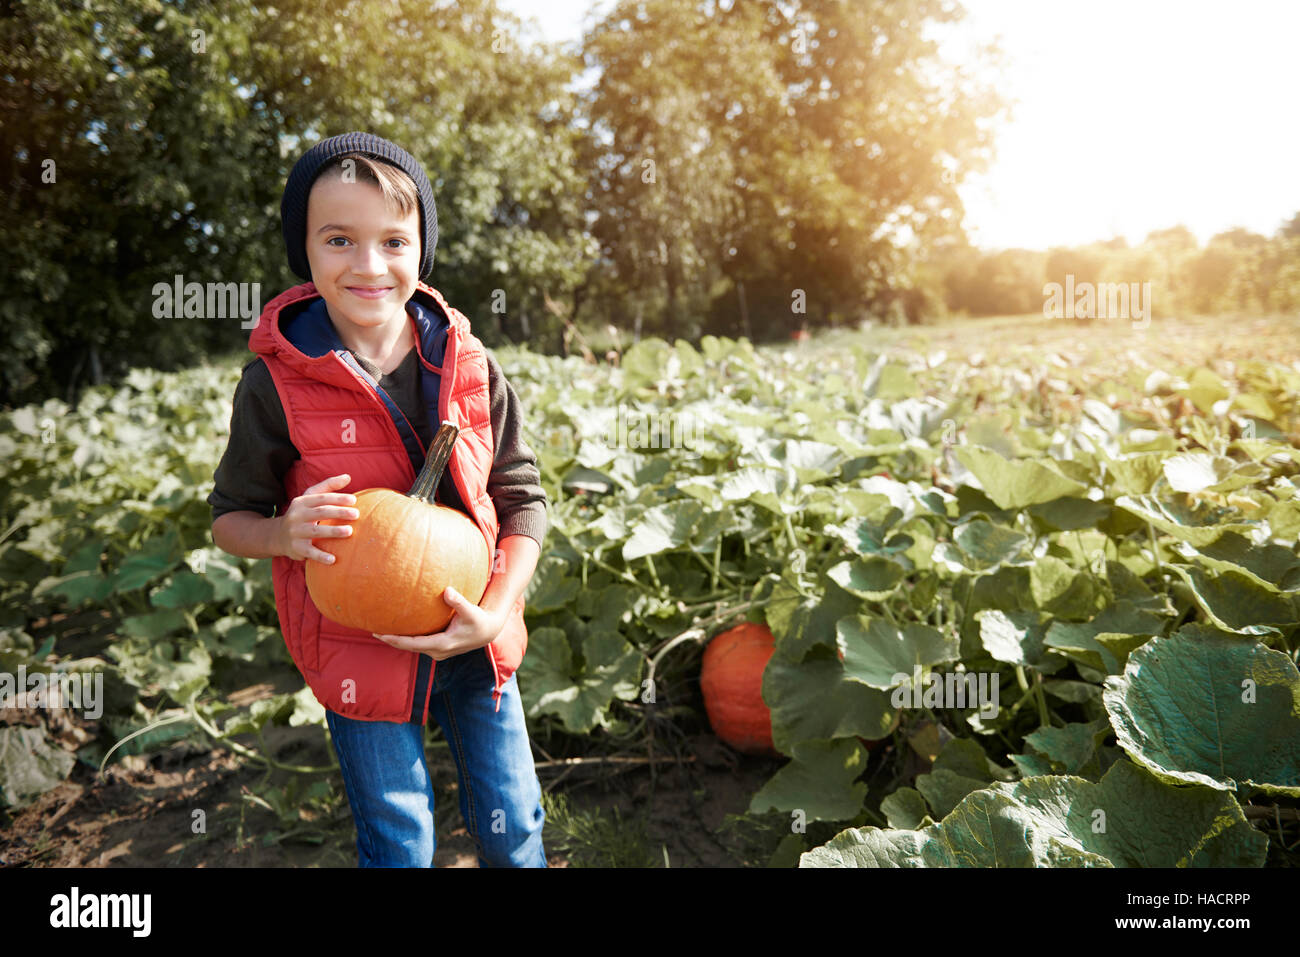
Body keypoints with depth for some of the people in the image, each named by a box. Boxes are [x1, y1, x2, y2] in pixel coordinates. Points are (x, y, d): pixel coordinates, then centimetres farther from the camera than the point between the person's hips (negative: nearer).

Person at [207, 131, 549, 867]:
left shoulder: (470, 367, -7)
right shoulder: (276, 384, -13)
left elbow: (523, 500, -2)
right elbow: (230, 517, -1)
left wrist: (494, 612, -15)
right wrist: (284, 534, -24)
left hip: (472, 643, 2)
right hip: (359, 658, -2)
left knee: (512, 826, 16)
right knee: (399, 844, 12)